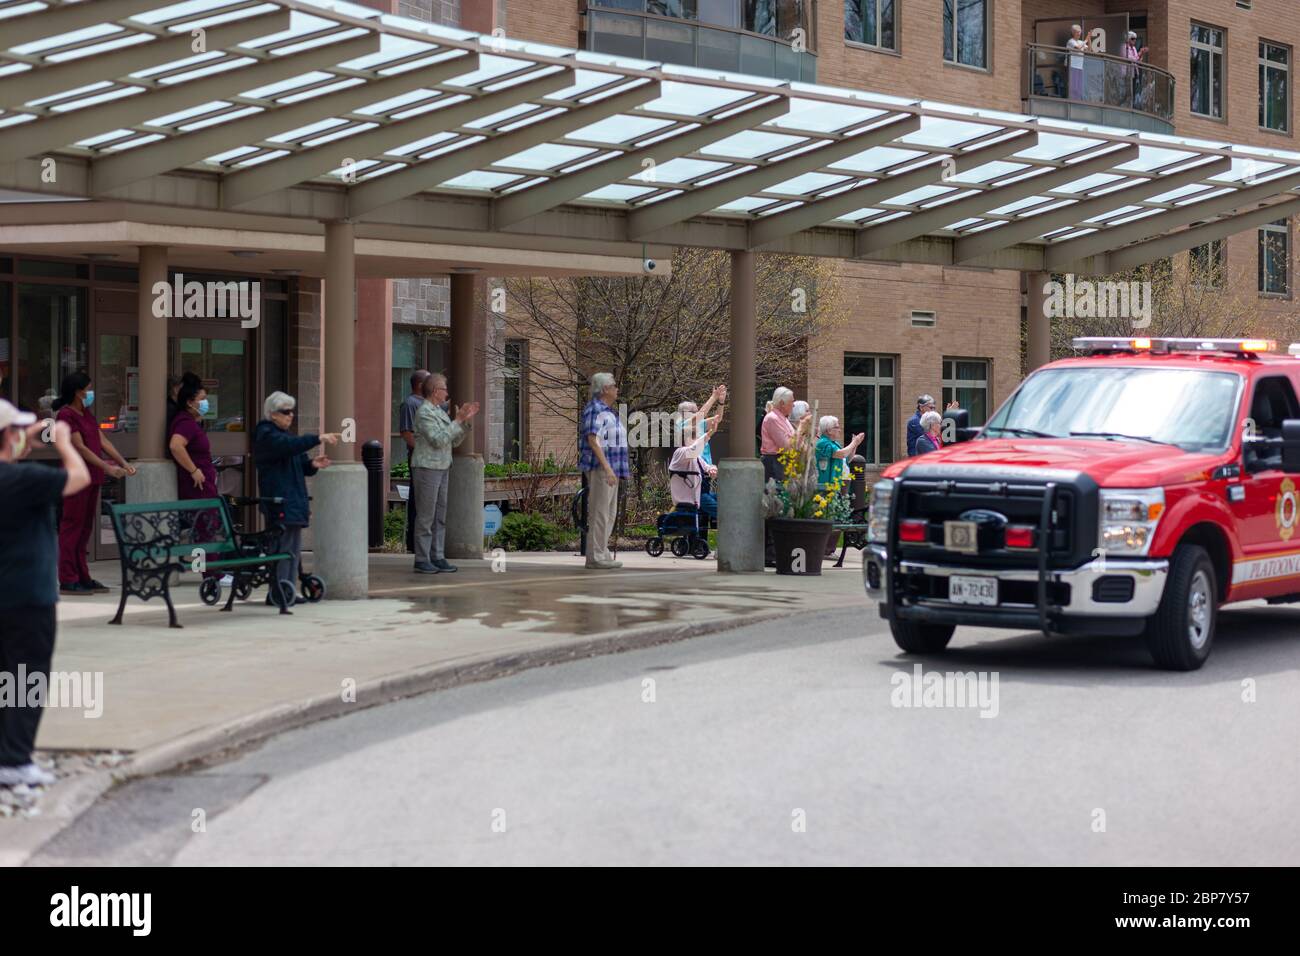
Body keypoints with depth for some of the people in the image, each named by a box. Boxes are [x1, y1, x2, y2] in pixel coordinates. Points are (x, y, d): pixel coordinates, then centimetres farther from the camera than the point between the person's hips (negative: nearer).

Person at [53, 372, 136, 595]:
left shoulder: (86, 414, 16)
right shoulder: (66, 415, -12)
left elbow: (103, 441, 13)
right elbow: (80, 447, -19)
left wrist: (123, 463, 2)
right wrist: (107, 467, -24)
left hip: (92, 477, 9)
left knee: (86, 527, 11)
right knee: (72, 525, -6)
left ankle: (82, 577, 16)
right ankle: (68, 581, -4)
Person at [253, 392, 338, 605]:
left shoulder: (286, 434, 22)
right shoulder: (266, 435, -7)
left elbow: (300, 464, 24)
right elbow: (289, 445, -27)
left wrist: (312, 464, 1)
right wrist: (319, 439, -33)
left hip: (294, 500, 9)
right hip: (278, 501, -9)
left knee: (294, 547, 8)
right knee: (284, 545, -12)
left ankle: (289, 591, 12)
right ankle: (277, 593, -10)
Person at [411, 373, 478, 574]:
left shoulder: (440, 412, 15)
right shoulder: (424, 413, -12)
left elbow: (454, 441, 16)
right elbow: (438, 440, -21)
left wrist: (466, 420, 5)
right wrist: (457, 421, -17)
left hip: (441, 469, 9)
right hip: (426, 468, -9)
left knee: (440, 516, 8)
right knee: (426, 517, -5)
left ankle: (437, 558, 11)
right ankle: (422, 560, -1)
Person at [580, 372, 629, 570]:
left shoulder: (607, 411, 19)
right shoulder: (595, 409, -12)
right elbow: (592, 439, -21)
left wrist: (621, 469, 25)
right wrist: (607, 468, -26)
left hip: (610, 469, 11)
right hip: (600, 468, -11)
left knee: (609, 513, 12)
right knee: (600, 513, -10)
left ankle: (601, 554, 17)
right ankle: (596, 557, -9)